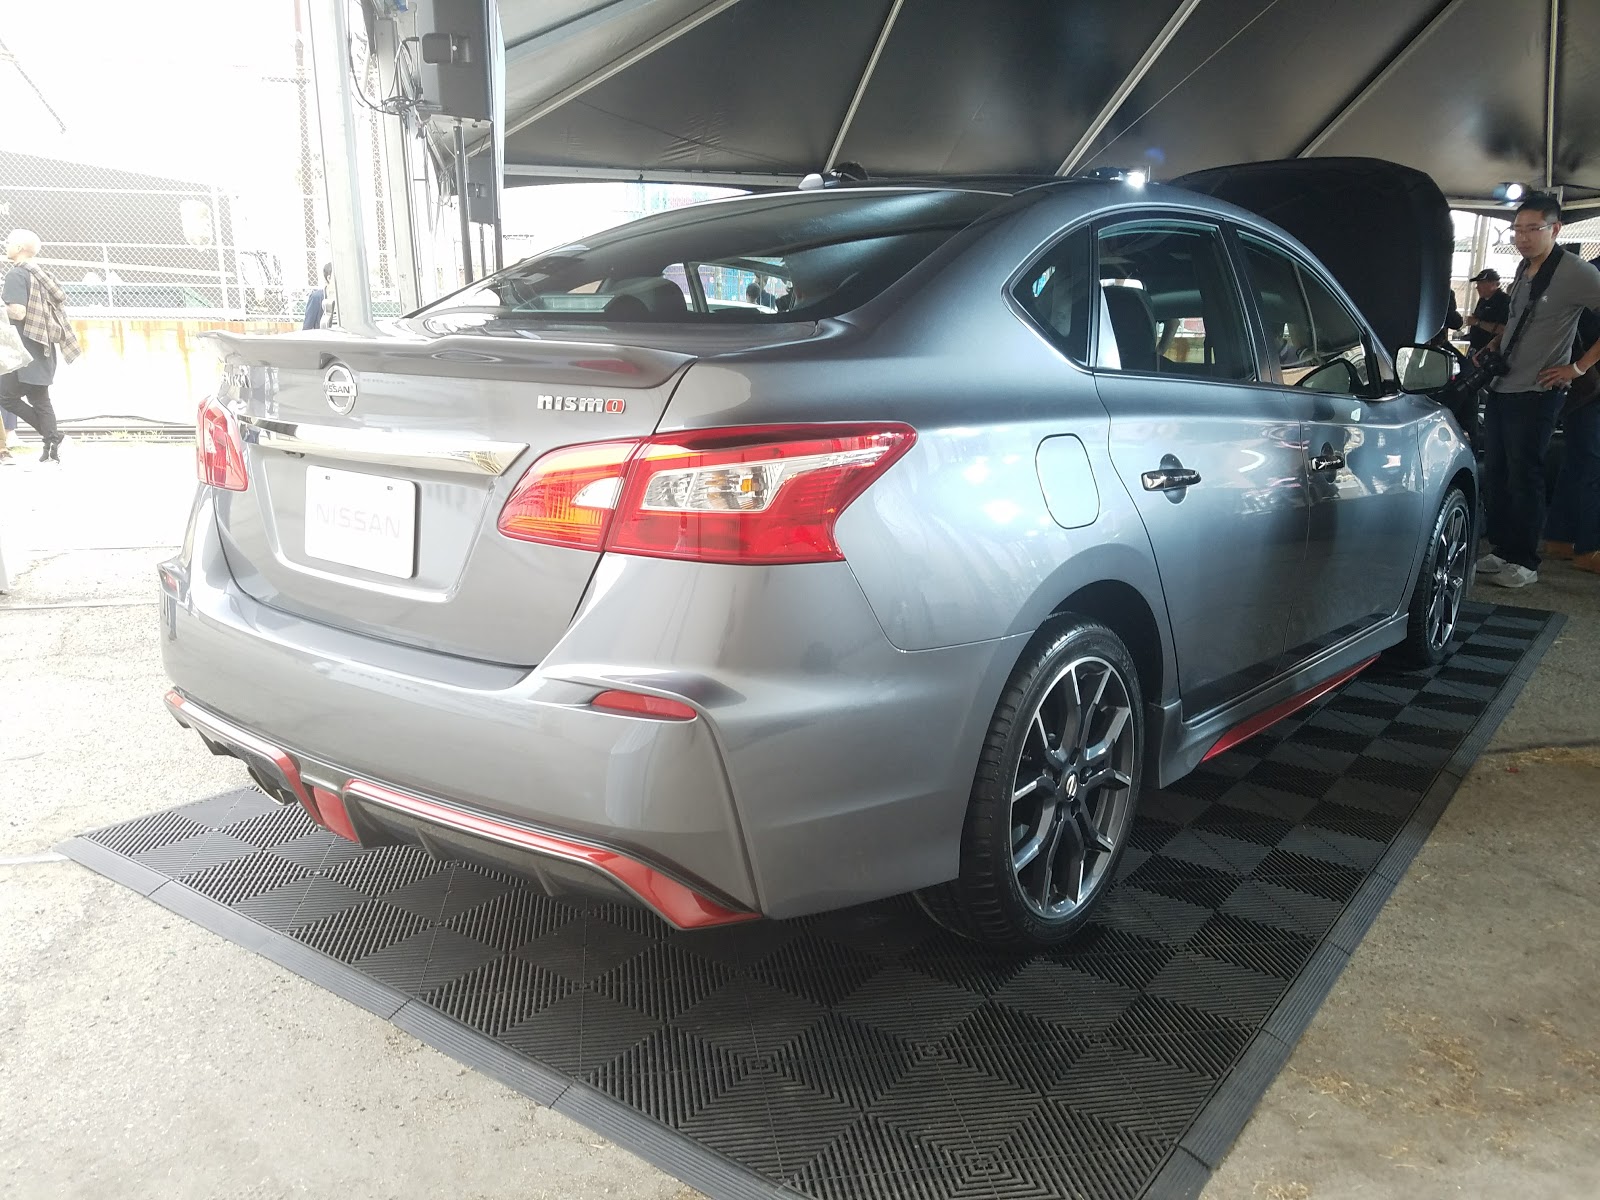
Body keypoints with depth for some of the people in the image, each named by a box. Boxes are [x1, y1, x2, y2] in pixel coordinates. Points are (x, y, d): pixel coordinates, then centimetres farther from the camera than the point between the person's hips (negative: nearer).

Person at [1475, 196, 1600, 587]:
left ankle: (1524, 563, 6)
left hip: (1535, 394, -8)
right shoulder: (1523, 269, 11)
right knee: (1495, 474, 12)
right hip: (1500, 388, 8)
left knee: (1524, 479, -3)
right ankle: (1501, 551, 22)